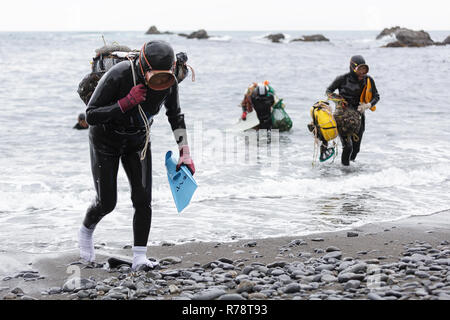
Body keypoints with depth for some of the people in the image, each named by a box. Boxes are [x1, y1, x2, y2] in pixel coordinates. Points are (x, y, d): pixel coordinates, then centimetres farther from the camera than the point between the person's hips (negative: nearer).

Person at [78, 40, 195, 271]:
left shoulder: (169, 81, -20)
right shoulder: (117, 77, -34)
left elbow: (175, 115, 0)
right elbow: (90, 116, -30)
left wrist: (185, 153, -5)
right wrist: (125, 103, -40)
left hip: (137, 141, 4)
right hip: (105, 141, -3)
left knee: (143, 199, -9)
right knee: (107, 203, -1)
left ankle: (139, 258, -1)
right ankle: (86, 231, 32)